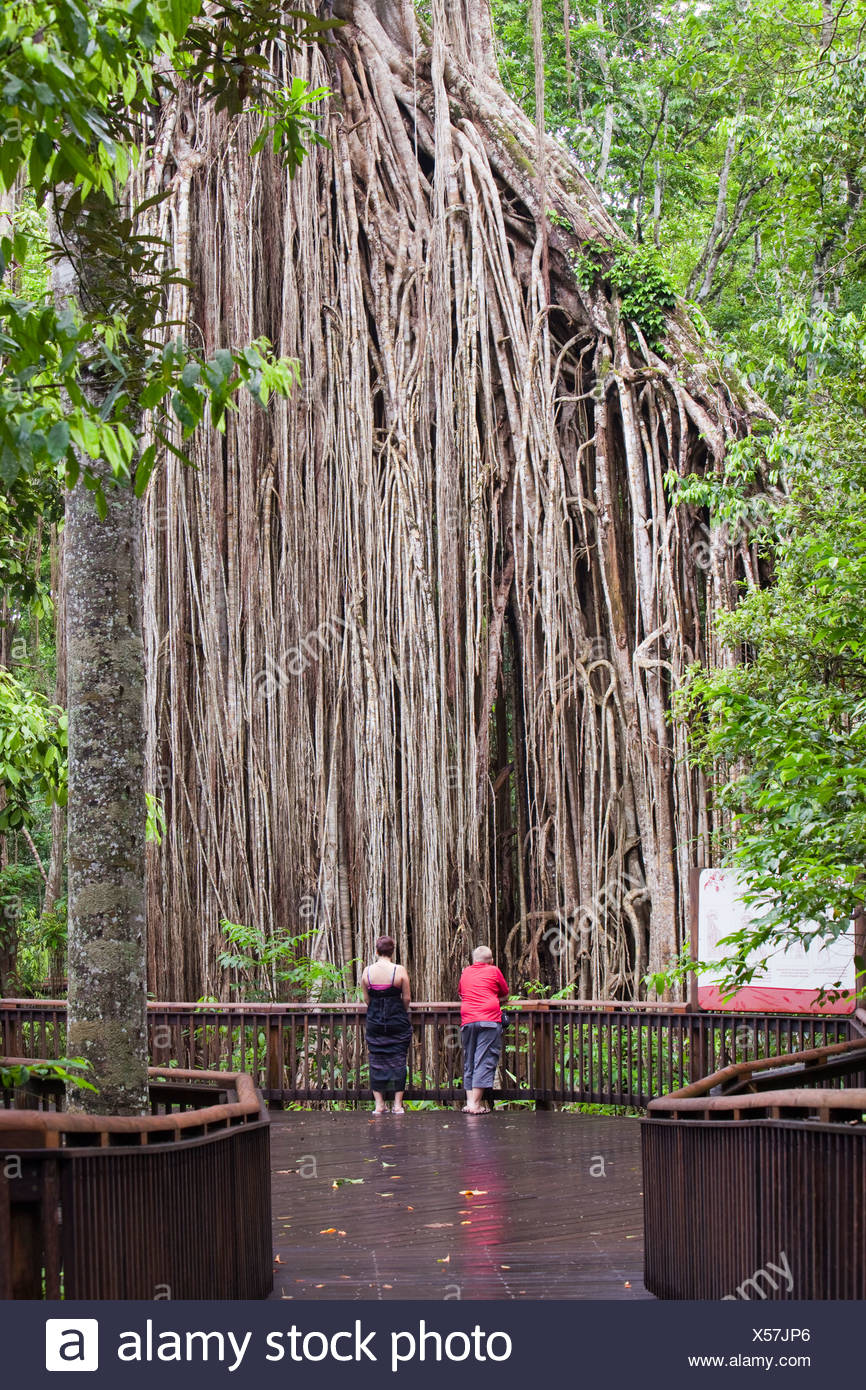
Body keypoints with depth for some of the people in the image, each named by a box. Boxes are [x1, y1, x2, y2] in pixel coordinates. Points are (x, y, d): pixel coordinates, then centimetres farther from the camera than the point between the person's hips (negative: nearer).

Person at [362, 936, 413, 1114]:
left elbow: (367, 999, 4)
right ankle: (398, 1104, 5)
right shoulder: (399, 970, -10)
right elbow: (407, 998, -5)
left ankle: (379, 1104, 8)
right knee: (398, 1061, 6)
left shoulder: (367, 972, -2)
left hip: (374, 1023, 2)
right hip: (398, 1023, -2)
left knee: (376, 1062, 9)